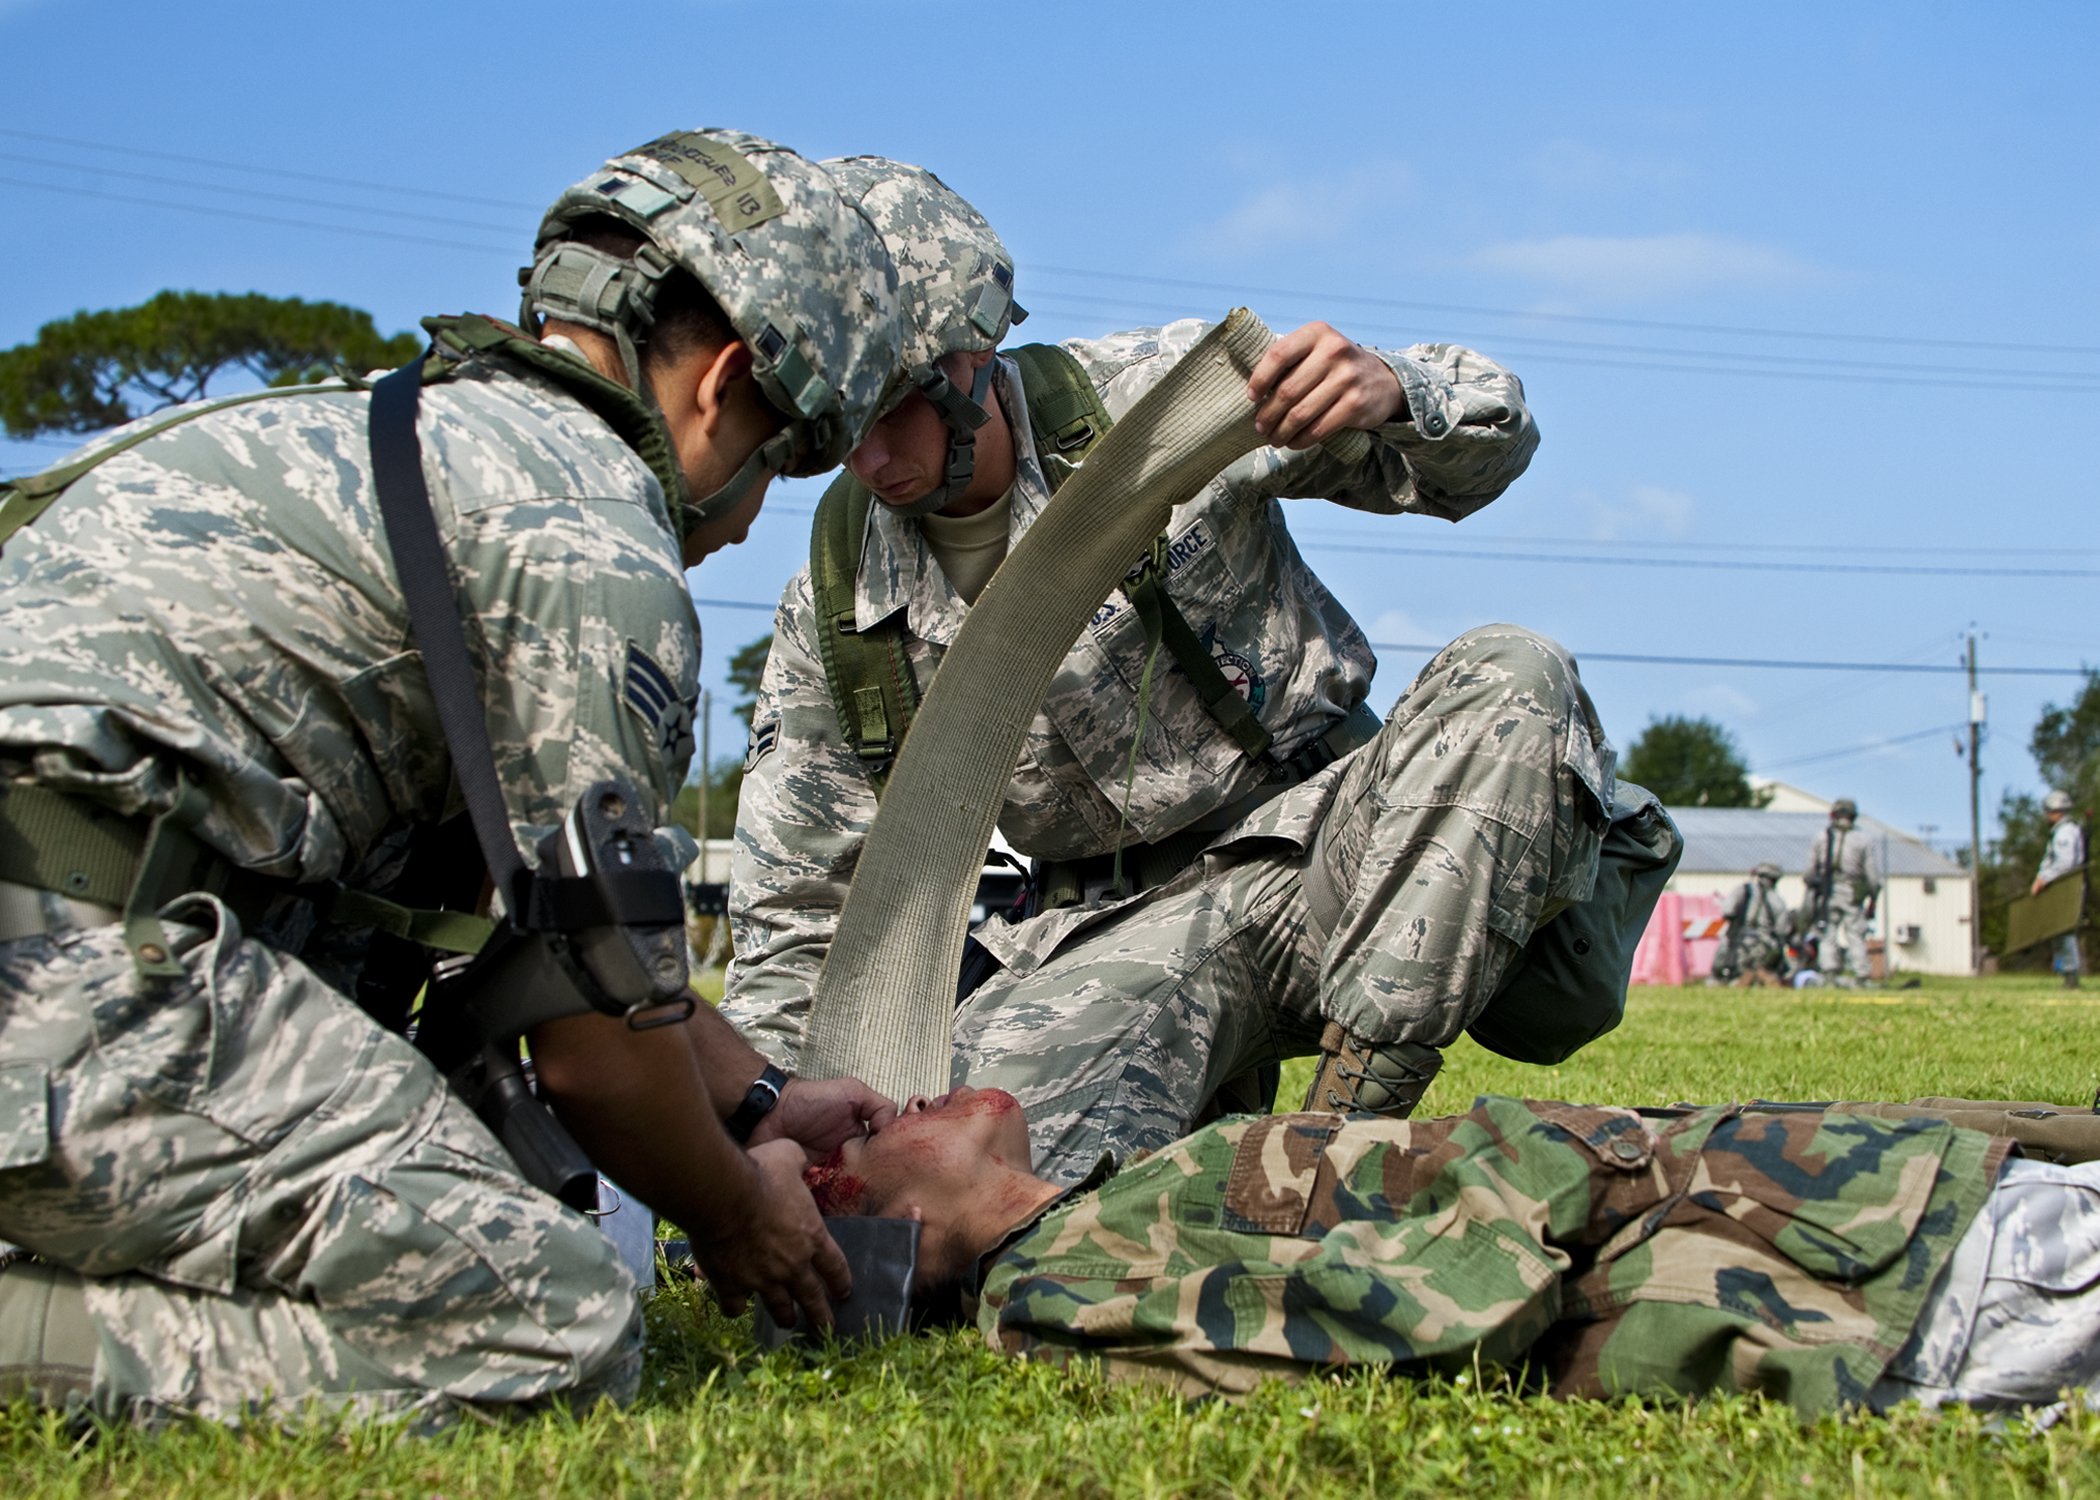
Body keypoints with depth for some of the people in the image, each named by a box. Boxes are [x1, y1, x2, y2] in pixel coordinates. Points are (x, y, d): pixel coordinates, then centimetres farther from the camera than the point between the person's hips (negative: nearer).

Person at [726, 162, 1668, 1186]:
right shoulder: (829, 616, -2)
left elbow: (1489, 441, -5)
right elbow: (794, 931, 4)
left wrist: (1391, 392, -29)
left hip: (1318, 839, 0)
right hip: (1118, 926, 1)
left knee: (1512, 685, -31)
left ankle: (1348, 1132, -26)